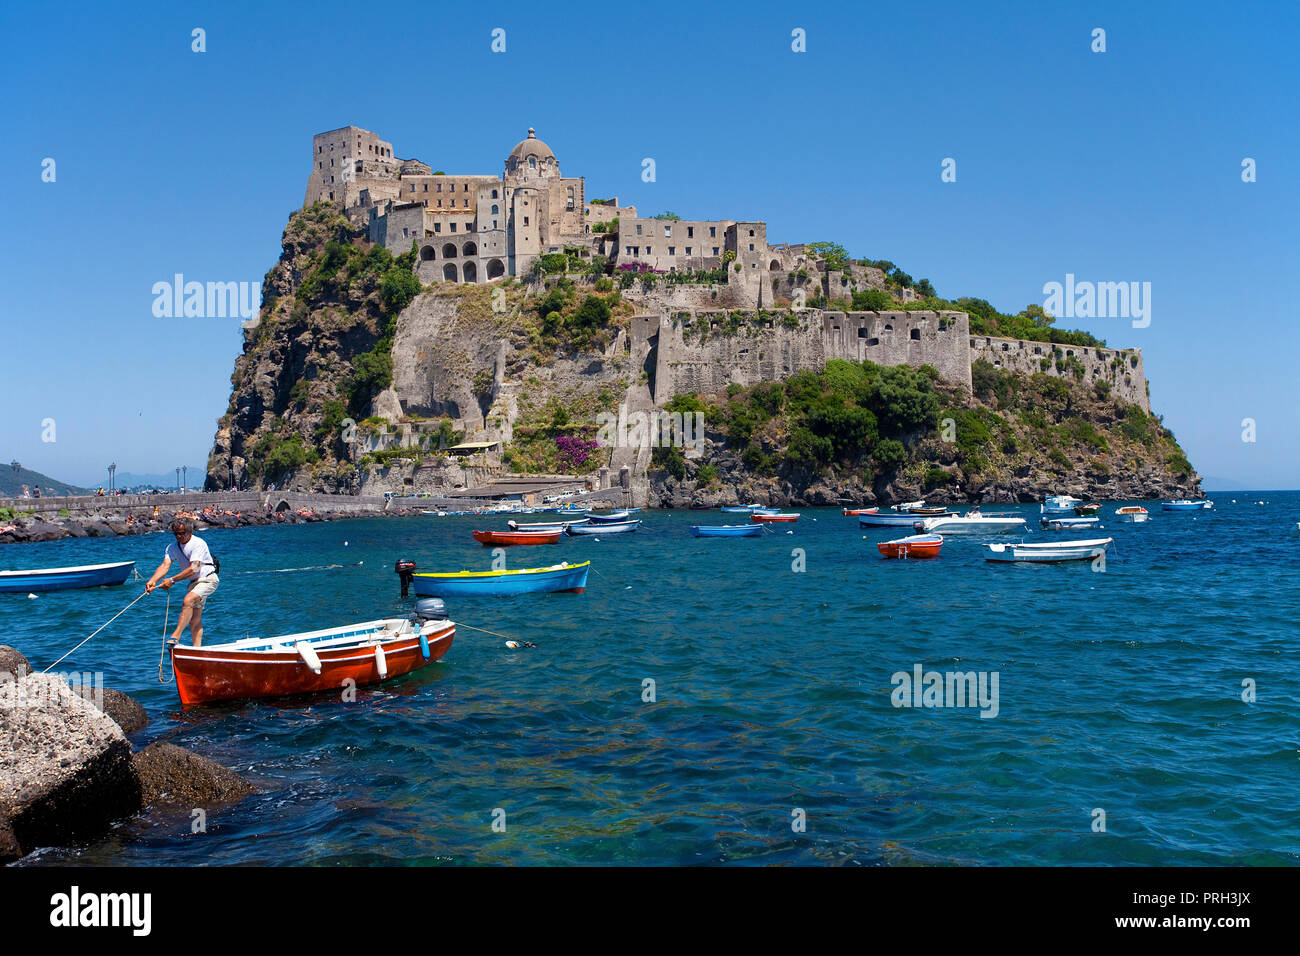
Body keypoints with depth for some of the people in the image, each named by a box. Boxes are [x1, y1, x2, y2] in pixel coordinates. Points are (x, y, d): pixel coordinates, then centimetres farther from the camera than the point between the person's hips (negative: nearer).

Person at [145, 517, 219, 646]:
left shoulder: (198, 544, -19)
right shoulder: (172, 547, 2)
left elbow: (193, 569, -25)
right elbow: (165, 565, -11)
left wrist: (172, 580, -27)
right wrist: (152, 581, -28)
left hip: (208, 579, -8)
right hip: (194, 582, 8)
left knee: (188, 600, -29)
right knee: (194, 619, 5)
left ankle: (175, 636, -31)